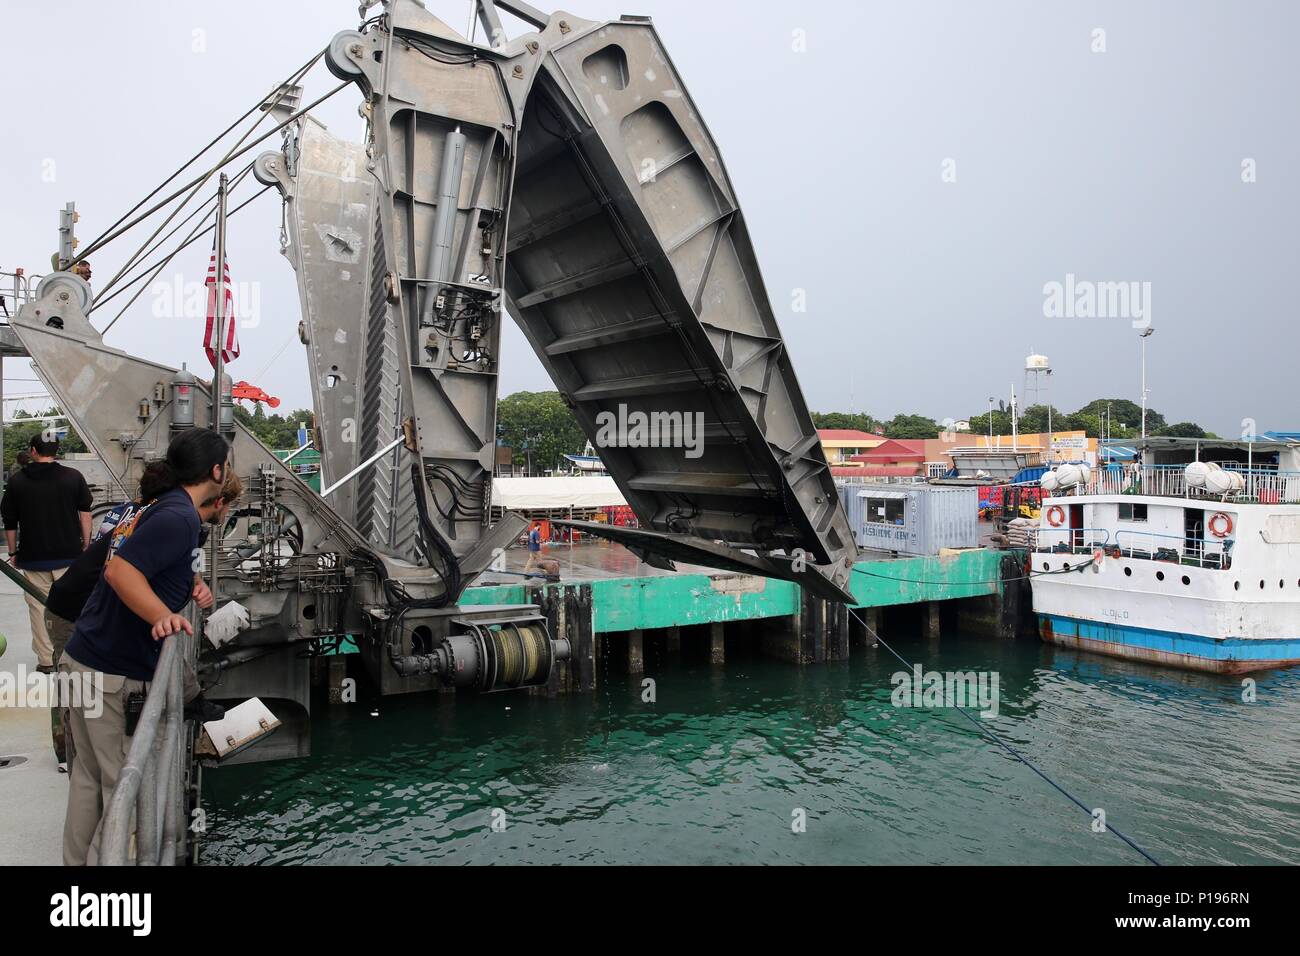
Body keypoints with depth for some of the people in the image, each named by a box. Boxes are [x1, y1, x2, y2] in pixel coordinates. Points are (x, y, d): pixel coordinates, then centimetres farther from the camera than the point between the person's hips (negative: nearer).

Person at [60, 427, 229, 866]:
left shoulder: (160, 507, 12)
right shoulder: (180, 517, -18)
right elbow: (120, 571, -27)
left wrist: (190, 587, 8)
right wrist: (163, 616, -34)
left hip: (85, 659, 10)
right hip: (114, 673, -10)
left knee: (89, 775, 19)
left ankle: (76, 860, 31)